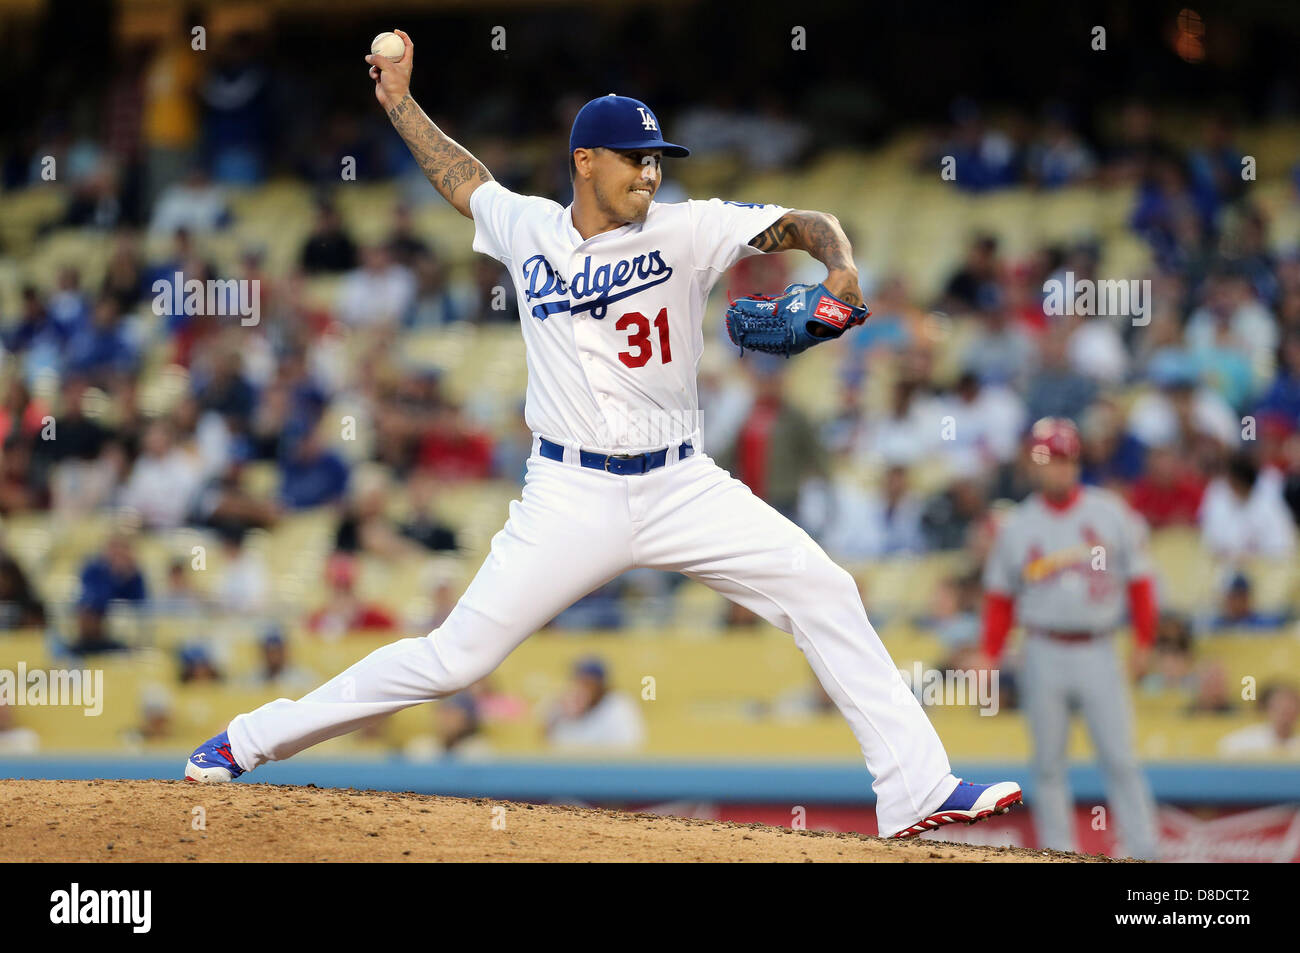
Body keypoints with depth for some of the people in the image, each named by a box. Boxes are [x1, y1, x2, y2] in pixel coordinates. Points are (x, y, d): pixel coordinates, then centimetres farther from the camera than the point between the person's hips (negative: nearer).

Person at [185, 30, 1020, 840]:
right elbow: (467, 181, 25)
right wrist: (399, 101, 28)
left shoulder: (684, 231, -2)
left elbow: (805, 225, -5)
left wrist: (840, 270, -26)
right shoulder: (528, 230, 3)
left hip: (681, 487, 1)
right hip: (573, 495, -1)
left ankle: (915, 790, -7)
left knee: (824, 593, -11)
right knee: (457, 656, -5)